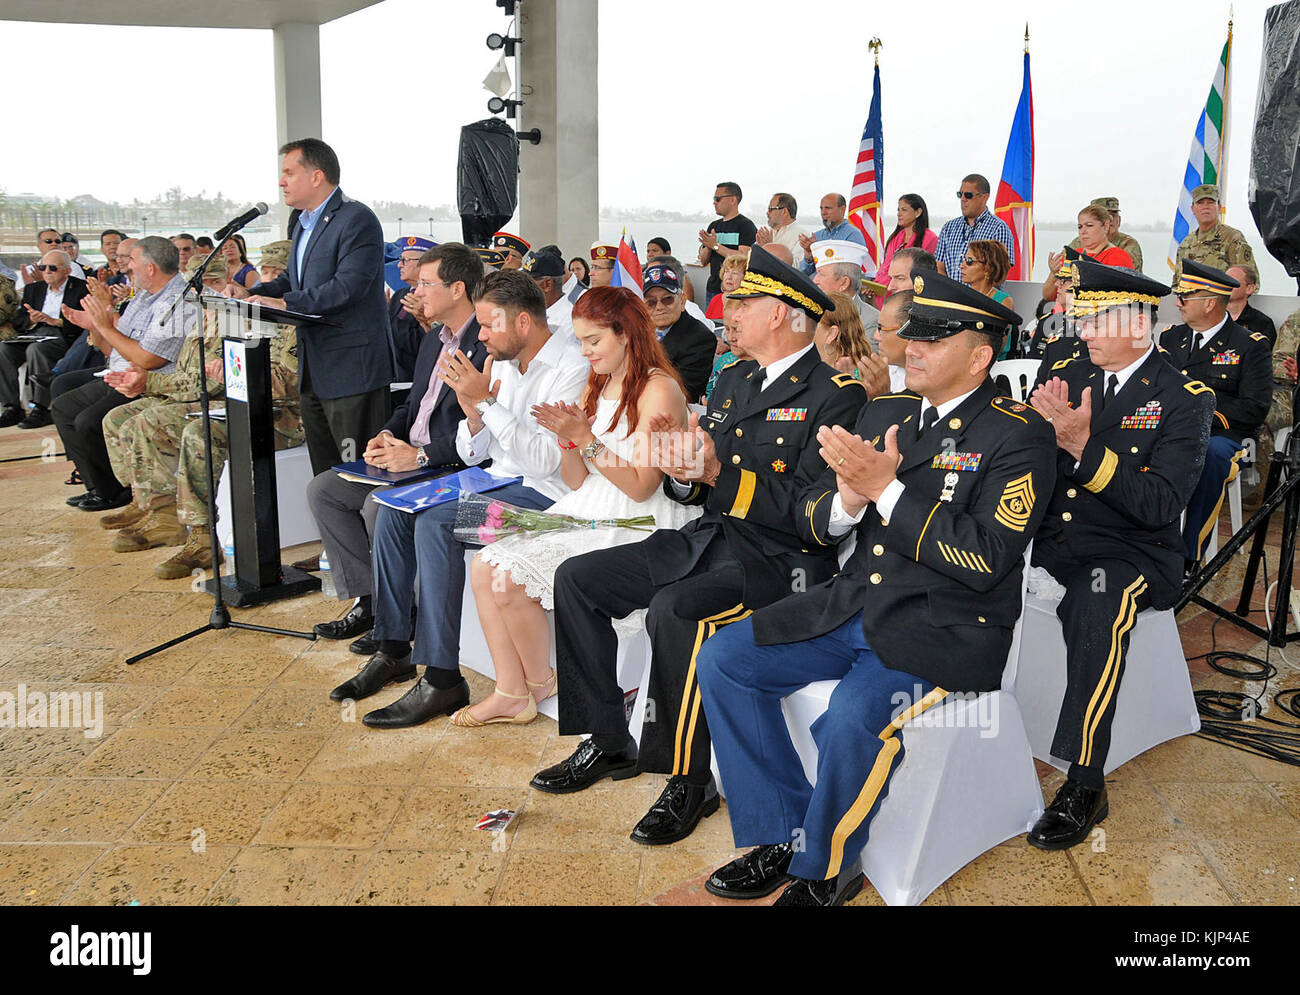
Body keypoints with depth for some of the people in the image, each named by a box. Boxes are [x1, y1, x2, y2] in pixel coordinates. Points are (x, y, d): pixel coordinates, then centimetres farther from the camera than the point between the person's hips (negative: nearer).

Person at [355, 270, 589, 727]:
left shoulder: (573, 368, -13)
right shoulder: (500, 363, 12)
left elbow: (546, 461, -24)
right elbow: (472, 454, 13)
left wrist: (486, 401, -22)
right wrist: (474, 414, -9)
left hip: (543, 493, -9)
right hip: (495, 481, 9)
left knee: (434, 522, -27)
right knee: (394, 510, -6)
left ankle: (442, 680, -21)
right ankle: (393, 650, 4)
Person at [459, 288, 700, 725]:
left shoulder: (659, 390, -11)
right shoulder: (595, 386, 15)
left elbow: (641, 487, -16)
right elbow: (576, 480, 13)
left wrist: (587, 439, -18)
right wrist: (568, 439, -6)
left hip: (631, 527, -8)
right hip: (584, 515, 9)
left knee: (512, 577, -19)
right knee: (485, 565, -9)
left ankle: (540, 684, 5)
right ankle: (510, 693, -3)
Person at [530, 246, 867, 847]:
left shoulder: (836, 395, -10)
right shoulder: (734, 378, 16)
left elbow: (811, 509, -20)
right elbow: (695, 487, 16)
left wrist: (717, 472, -24)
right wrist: (683, 474, -8)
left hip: (781, 559, -8)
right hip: (708, 538, 9)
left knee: (674, 610, -35)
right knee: (576, 578, 1)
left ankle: (689, 781, -13)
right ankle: (608, 743, 11)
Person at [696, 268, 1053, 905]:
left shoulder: (1019, 436, -6)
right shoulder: (883, 413, 13)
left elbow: (986, 559, -19)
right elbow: (809, 523, 10)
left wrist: (886, 489, -22)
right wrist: (847, 499, -14)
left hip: (944, 630, -6)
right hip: (853, 607, 7)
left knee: (852, 720, -32)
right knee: (723, 660, -7)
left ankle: (822, 869, -3)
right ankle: (780, 835, 4)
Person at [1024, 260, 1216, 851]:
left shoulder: (1184, 398, -3)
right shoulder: (1069, 375, 12)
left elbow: (1158, 505, -15)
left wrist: (1083, 444, -25)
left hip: (1129, 552, -5)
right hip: (1048, 538, 5)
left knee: (1096, 603, -36)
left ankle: (1084, 786, -25)